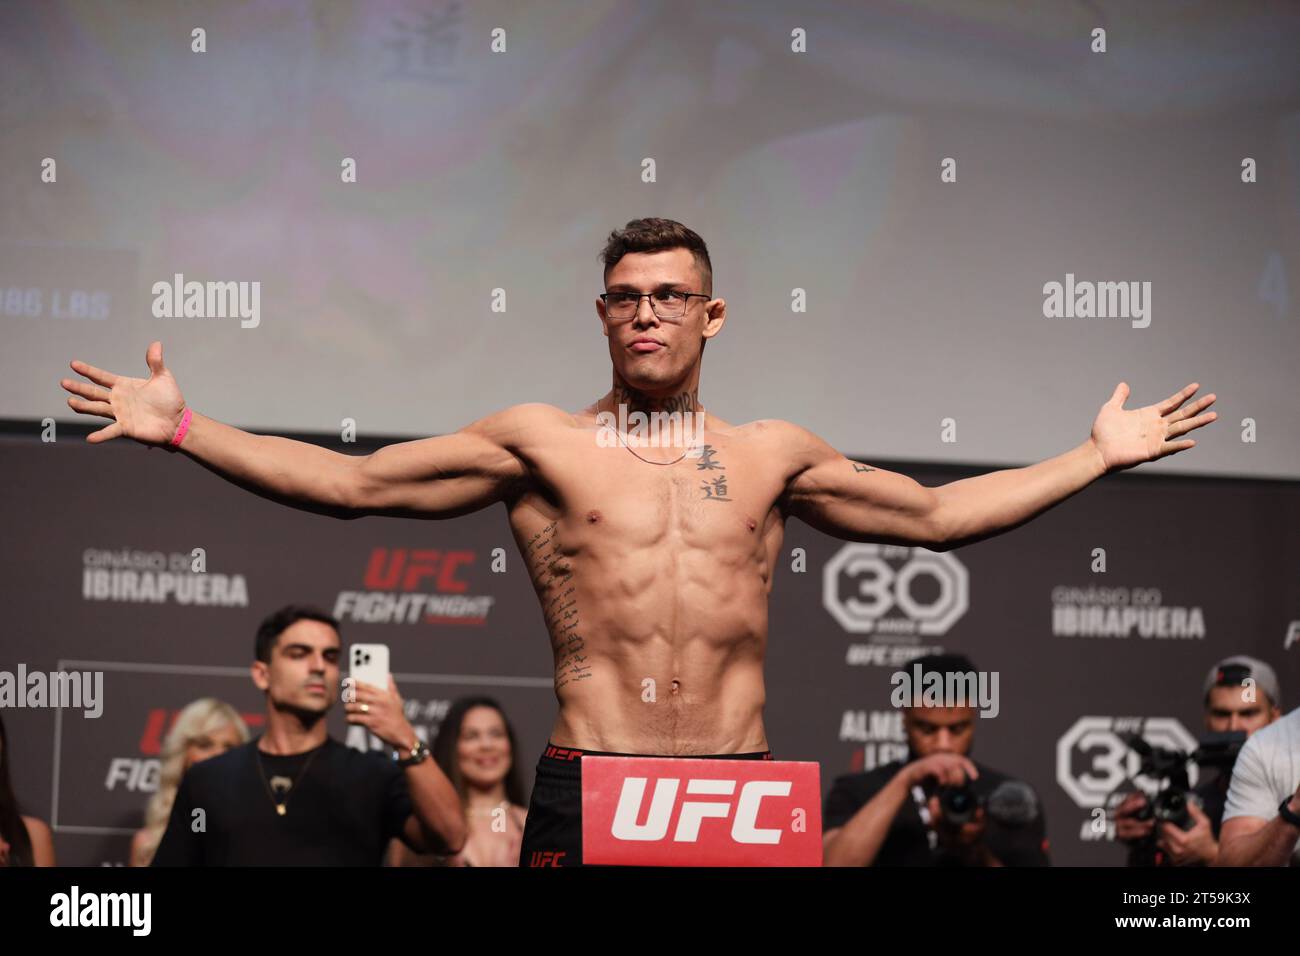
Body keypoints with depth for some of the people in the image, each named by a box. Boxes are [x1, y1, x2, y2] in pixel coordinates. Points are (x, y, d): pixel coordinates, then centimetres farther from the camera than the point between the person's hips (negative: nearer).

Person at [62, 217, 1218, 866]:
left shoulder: (774, 453, 17)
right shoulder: (539, 442, 9)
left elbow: (935, 513, 25)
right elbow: (351, 481, 8)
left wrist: (1097, 456, 24)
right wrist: (182, 428, 1)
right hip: (587, 785, -2)